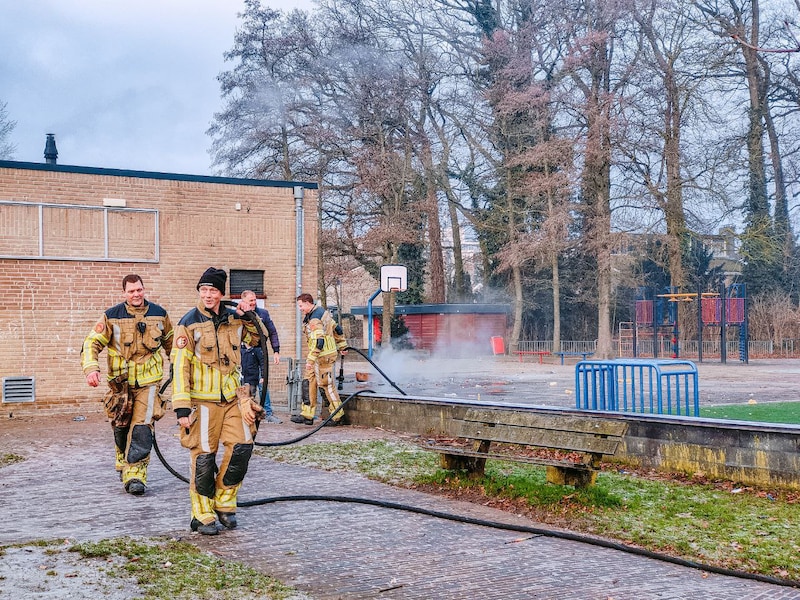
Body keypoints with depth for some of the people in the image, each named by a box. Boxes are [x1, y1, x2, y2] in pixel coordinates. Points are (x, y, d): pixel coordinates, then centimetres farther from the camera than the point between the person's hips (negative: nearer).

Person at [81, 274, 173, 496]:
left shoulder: (159, 314, 5)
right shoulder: (112, 316, -3)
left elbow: (170, 342, 21)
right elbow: (92, 342, -5)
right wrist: (91, 368, -21)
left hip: (148, 381, 0)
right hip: (120, 381, 0)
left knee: (142, 427, -11)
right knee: (120, 428, 10)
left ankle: (135, 474, -9)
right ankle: (123, 464, 34)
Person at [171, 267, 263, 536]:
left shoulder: (234, 318, 7)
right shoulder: (189, 323, -6)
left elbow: (257, 340, 23)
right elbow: (179, 367, -9)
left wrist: (250, 319, 3)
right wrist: (182, 408, -14)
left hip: (232, 397, 4)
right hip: (203, 400, -4)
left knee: (242, 446, -3)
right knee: (203, 457, -1)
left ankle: (224, 503, 16)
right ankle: (203, 516, 13)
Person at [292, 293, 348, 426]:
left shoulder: (314, 320, -20)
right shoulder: (321, 311, 12)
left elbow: (318, 342, -27)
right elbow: (337, 329, 20)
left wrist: (310, 360, -27)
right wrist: (342, 346, 29)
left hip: (323, 356, -10)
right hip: (324, 354, 10)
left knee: (326, 385, -2)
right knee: (308, 381, 10)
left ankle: (338, 417, 7)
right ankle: (307, 415, 11)